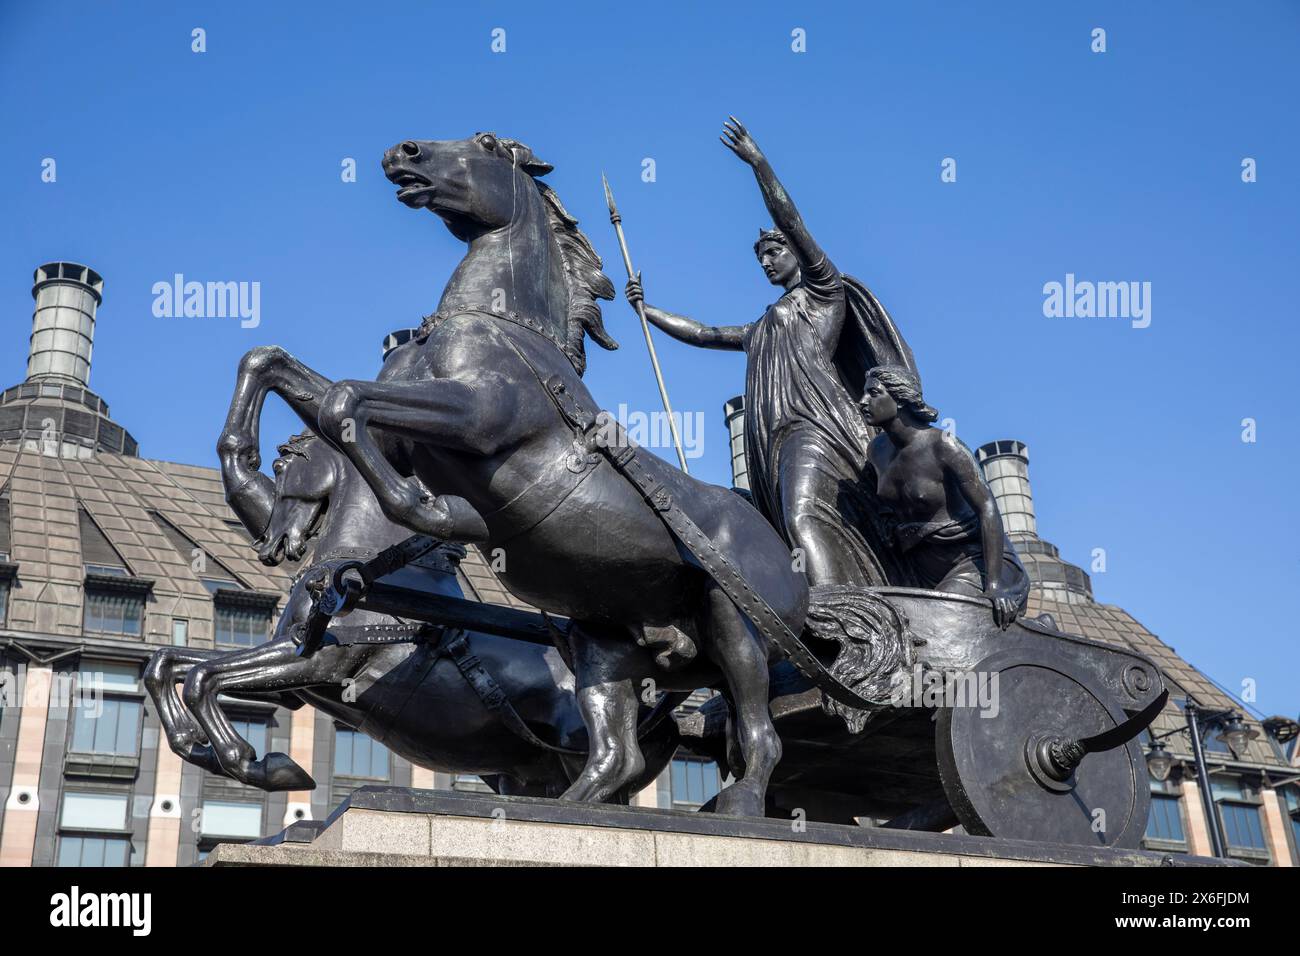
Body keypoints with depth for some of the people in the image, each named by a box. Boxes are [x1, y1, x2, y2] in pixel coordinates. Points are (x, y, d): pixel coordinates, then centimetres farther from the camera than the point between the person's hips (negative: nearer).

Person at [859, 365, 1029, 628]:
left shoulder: (943, 446, -18)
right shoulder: (877, 450, 2)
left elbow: (987, 508, -21)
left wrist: (994, 585, -28)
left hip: (974, 559, -7)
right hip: (927, 570, 7)